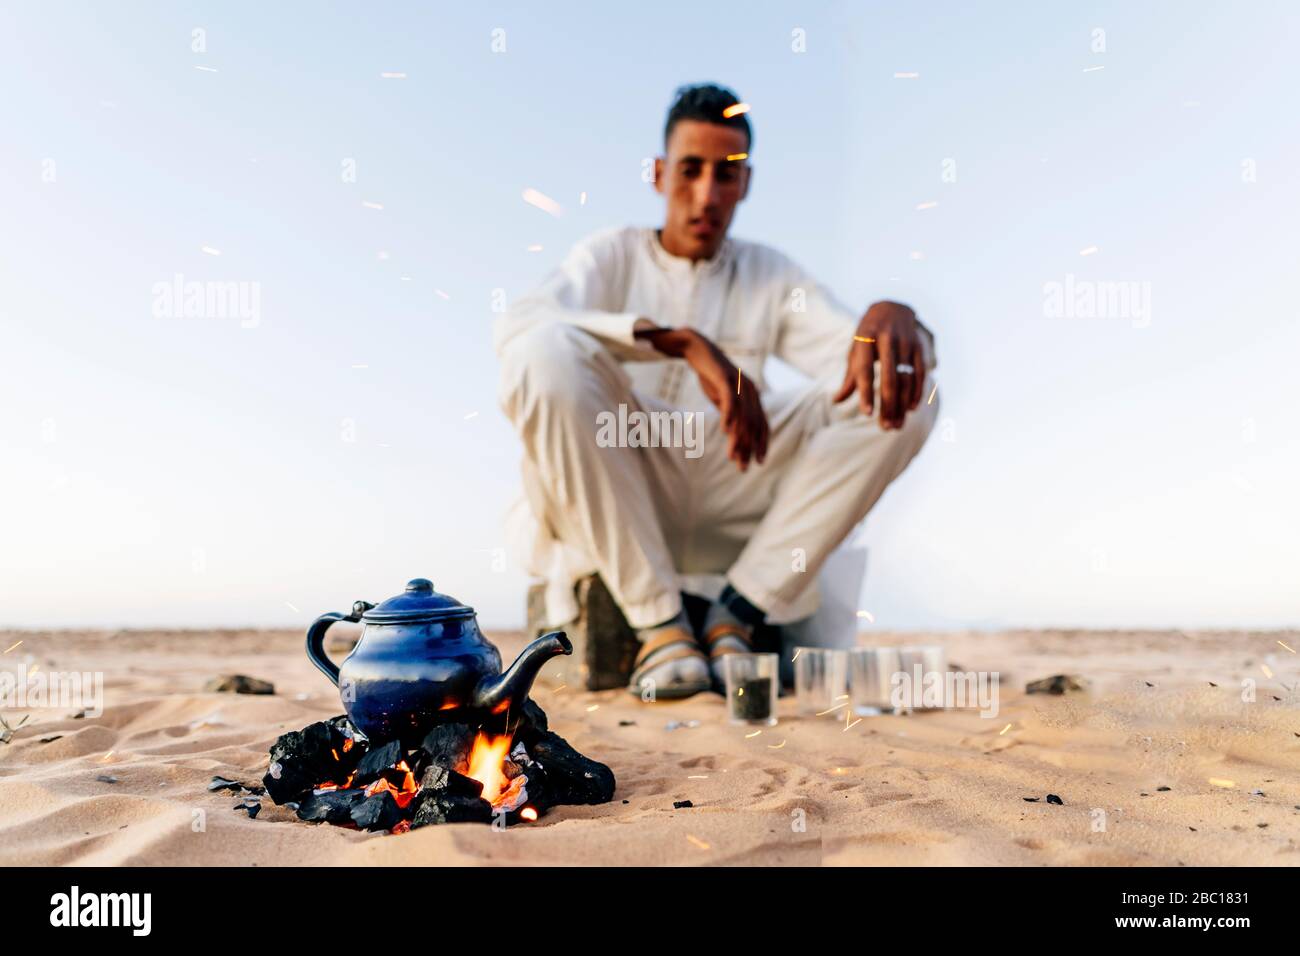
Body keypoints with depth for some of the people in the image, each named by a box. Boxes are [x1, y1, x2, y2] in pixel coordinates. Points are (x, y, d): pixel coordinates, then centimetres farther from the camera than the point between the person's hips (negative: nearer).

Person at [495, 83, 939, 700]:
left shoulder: (771, 275, 18)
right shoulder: (613, 256, 10)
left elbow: (851, 345, 1)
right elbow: (515, 326, -13)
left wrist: (890, 319, -25)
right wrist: (682, 341, -27)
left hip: (733, 512, 2)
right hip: (612, 504, -2)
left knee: (905, 391, -13)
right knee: (547, 352, -28)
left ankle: (737, 616, -19)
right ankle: (657, 621, -23)